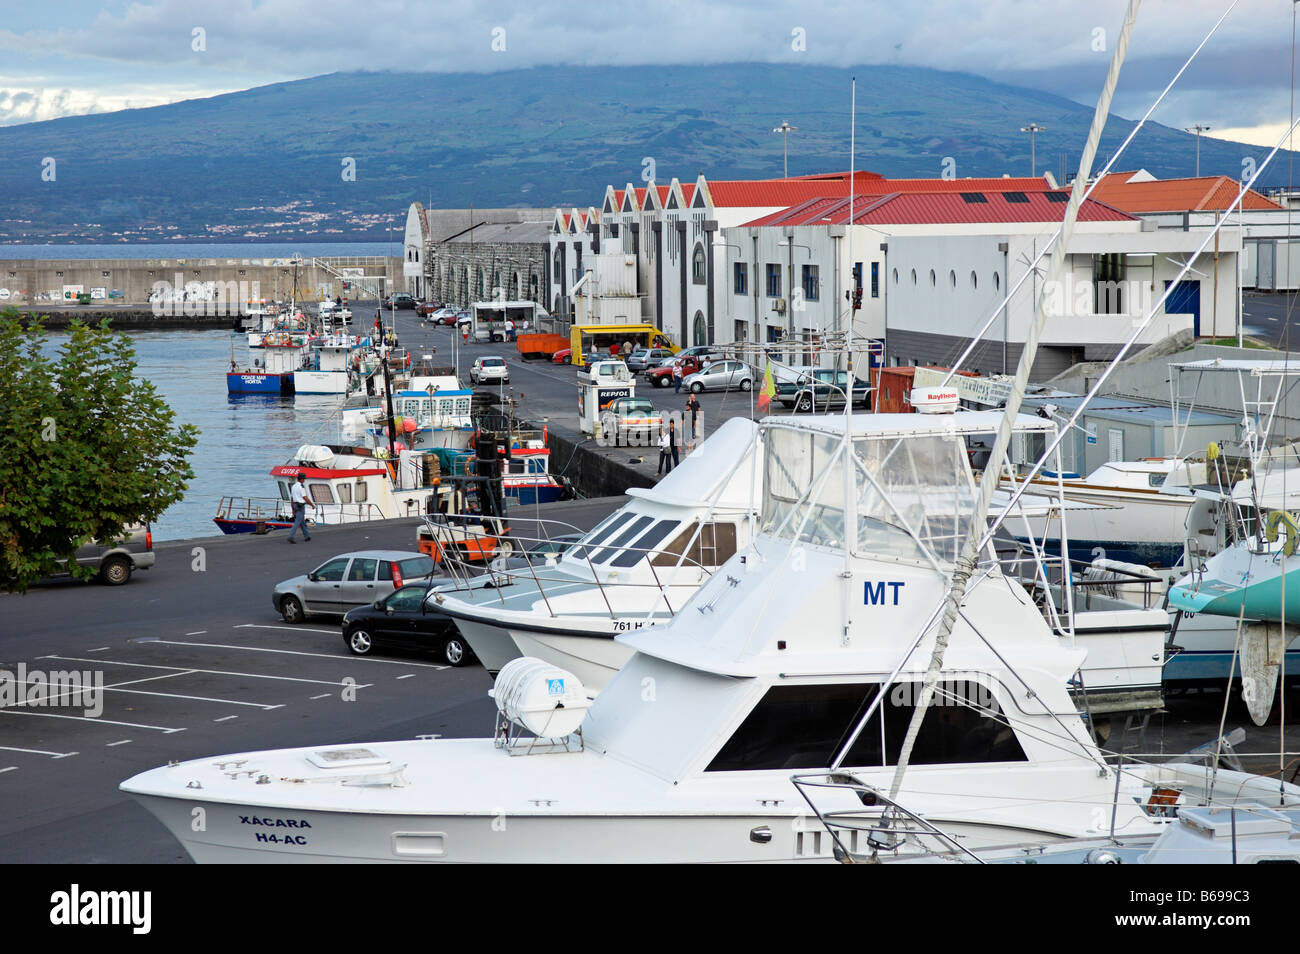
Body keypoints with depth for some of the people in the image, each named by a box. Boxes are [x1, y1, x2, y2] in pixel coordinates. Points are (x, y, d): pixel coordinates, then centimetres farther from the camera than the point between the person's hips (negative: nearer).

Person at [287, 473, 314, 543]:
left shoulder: (294, 486, 12)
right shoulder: (301, 487, -16)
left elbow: (292, 498, 15)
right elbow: (305, 498, -16)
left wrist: (293, 509, 20)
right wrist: (312, 505, -3)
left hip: (295, 505, 9)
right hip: (301, 506, -9)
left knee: (302, 521, 18)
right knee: (297, 522, -11)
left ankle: (306, 536, 26)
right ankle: (291, 537, -19)